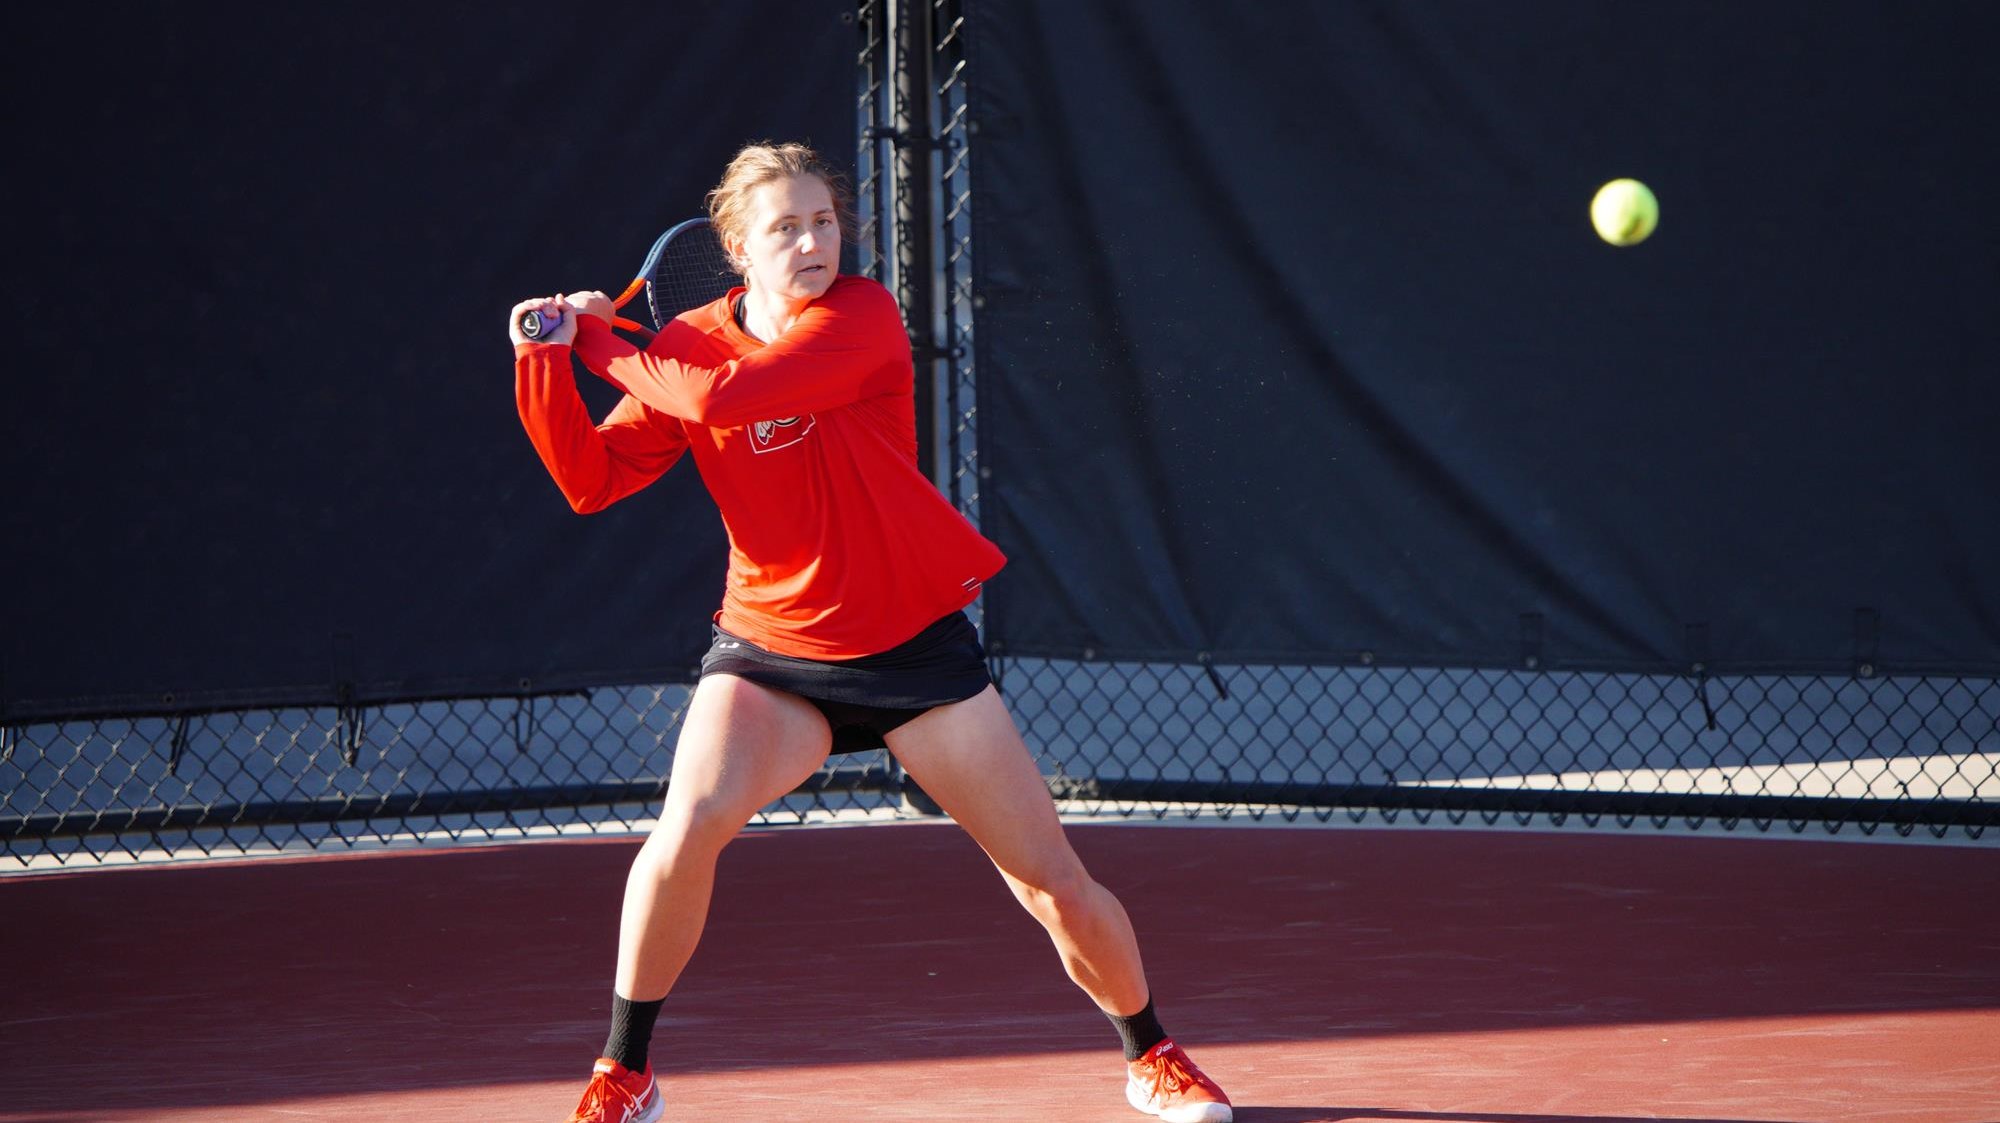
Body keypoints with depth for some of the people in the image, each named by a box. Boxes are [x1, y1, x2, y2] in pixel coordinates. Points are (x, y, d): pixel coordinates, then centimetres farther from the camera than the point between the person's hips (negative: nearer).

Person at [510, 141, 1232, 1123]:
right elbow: (591, 480, -5)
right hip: (769, 652, 2)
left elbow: (724, 397, -28)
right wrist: (546, 361, -16)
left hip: (913, 642, -1)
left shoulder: (863, 316, -15)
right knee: (689, 827, -26)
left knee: (1057, 885, -1)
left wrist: (606, 348, -13)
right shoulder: (689, 346, -2)